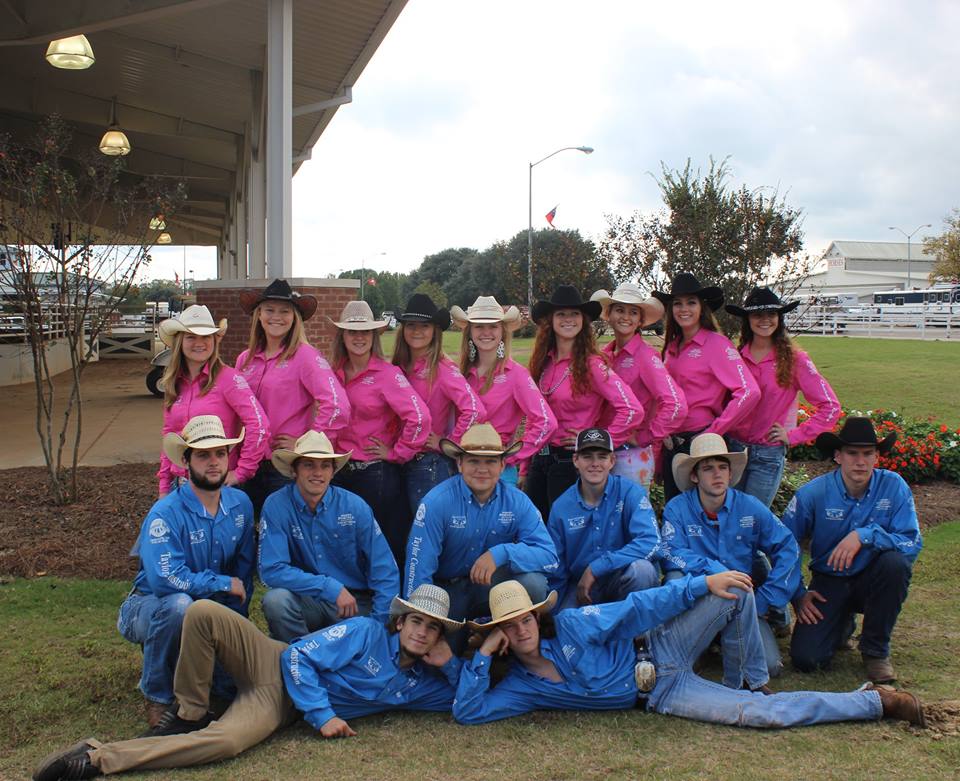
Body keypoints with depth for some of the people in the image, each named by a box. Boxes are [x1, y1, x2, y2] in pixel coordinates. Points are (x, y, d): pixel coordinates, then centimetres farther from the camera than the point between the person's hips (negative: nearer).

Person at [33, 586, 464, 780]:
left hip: (279, 706, 2)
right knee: (202, 611, -30)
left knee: (225, 742, -33)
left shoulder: (420, 684, 6)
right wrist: (322, 715, -19)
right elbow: (299, 656, -10)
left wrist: (450, 663, -9)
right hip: (275, 665, -1)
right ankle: (189, 715, -10)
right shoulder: (366, 633, -6)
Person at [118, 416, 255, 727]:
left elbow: (244, 570, 3)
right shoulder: (166, 514, -22)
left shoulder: (240, 504, -3)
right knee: (179, 604, -39)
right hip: (150, 605, -4)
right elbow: (165, 579, -34)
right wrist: (225, 584, -23)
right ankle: (158, 696, -15)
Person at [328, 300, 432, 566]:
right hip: (339, 471, 5)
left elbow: (420, 417, -21)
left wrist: (397, 454, -13)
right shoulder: (335, 373, 5)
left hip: (376, 473, -5)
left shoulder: (387, 374, -11)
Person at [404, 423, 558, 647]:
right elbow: (419, 568, -18)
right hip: (447, 591, -2)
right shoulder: (436, 502, -17)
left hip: (494, 587, 2)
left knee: (533, 582, -26)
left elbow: (549, 556, -18)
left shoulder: (517, 502, -9)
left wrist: (501, 553, -33)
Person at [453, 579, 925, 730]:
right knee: (757, 713, -18)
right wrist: (483, 654, -25)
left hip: (661, 652, 0)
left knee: (735, 588, -25)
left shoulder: (570, 625, -12)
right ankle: (874, 701, -2)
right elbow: (467, 713, -14)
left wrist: (705, 584, -17)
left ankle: (757, 681, -2)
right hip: (660, 697, 0)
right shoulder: (521, 687, -6)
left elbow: (638, 609, -11)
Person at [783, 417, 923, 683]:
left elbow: (913, 543, -19)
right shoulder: (812, 493, -13)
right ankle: (842, 624, 20)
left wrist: (866, 535, -32)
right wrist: (798, 594, -7)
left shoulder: (893, 486, -13)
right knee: (805, 658, -19)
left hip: (872, 579, 1)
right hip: (829, 583, 0)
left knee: (895, 561, -34)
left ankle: (876, 650, -10)